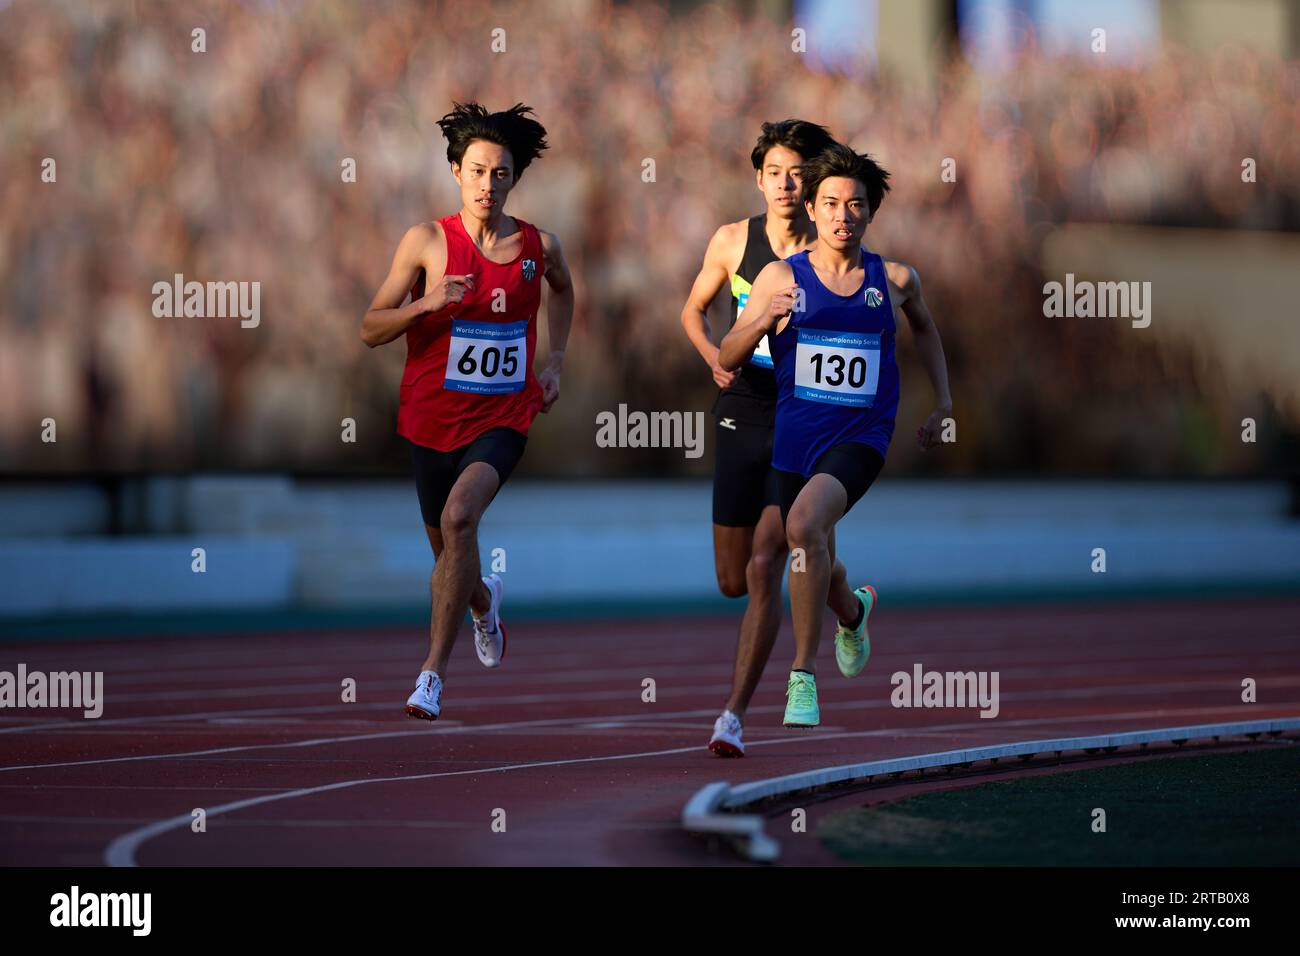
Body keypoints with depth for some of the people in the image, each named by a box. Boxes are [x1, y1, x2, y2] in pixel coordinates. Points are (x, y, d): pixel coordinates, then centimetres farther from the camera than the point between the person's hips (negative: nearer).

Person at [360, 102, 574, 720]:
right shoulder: (427, 242, -6)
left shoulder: (538, 247, 0)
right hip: (433, 418, 1)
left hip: (502, 419, -1)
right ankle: (484, 600, 54)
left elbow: (562, 289, 25)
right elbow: (371, 330, -5)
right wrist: (426, 303, -21)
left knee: (459, 515, -29)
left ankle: (434, 668, -25)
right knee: (447, 554, 15)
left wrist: (555, 360, 16)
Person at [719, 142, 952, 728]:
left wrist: (943, 403, 21)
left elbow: (923, 328, 25)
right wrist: (763, 319, -18)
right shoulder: (781, 277, -2)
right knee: (816, 555, 17)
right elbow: (727, 360, 1)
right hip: (794, 433, 2)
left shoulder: (894, 279, 2)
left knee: (804, 525, -28)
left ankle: (803, 675, -21)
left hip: (860, 437, -2)